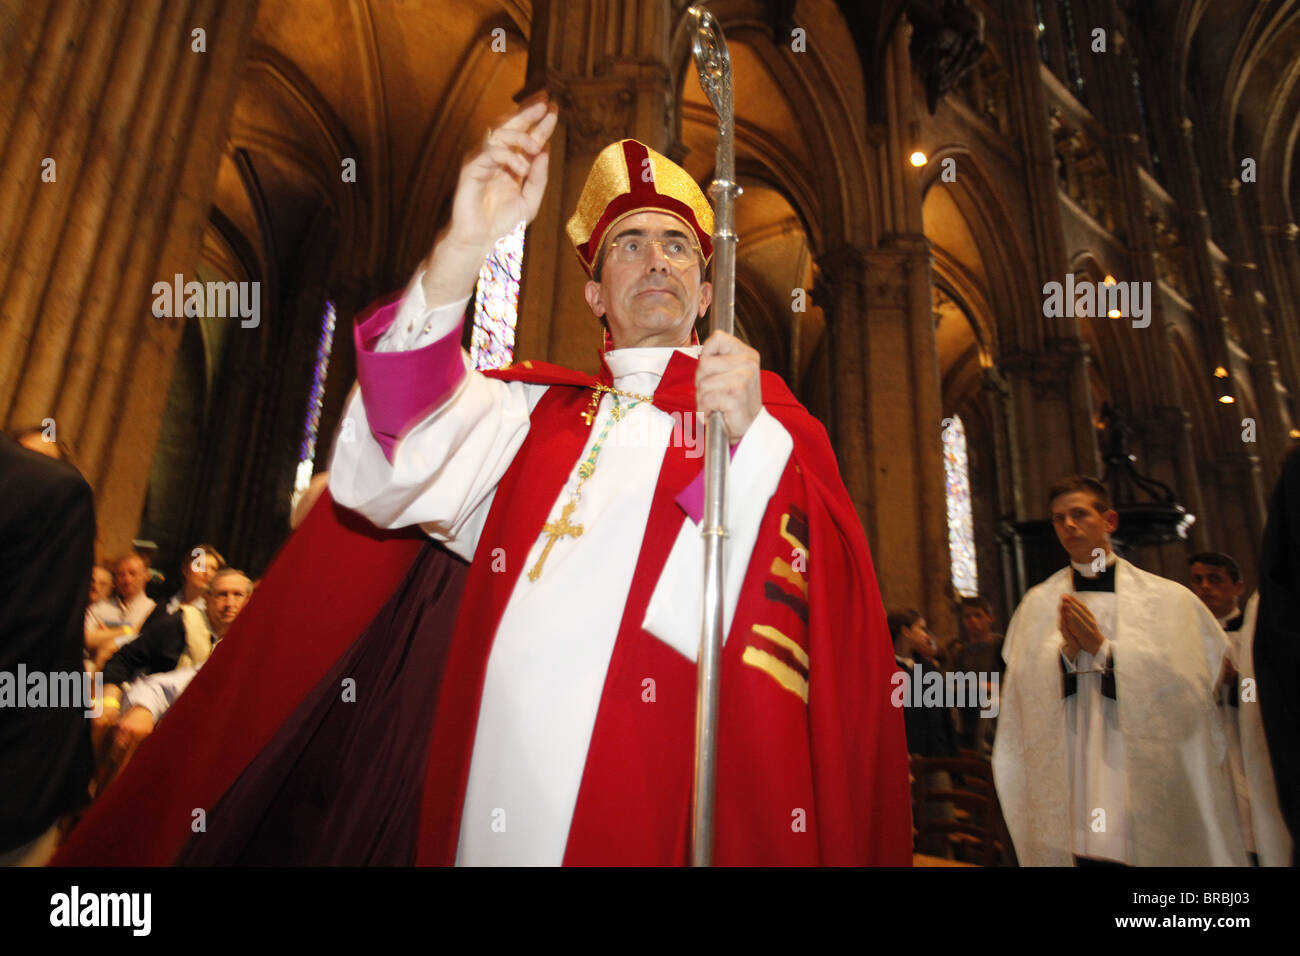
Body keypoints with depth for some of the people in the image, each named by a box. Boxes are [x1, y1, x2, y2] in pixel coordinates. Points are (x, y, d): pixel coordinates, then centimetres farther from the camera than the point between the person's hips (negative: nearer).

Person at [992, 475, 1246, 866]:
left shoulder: (1167, 599, 1)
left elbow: (1188, 692, -6)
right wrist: (1067, 652, -16)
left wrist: (1102, 649, -13)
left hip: (1152, 786, 0)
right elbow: (1025, 694, -1)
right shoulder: (1037, 605, 4)